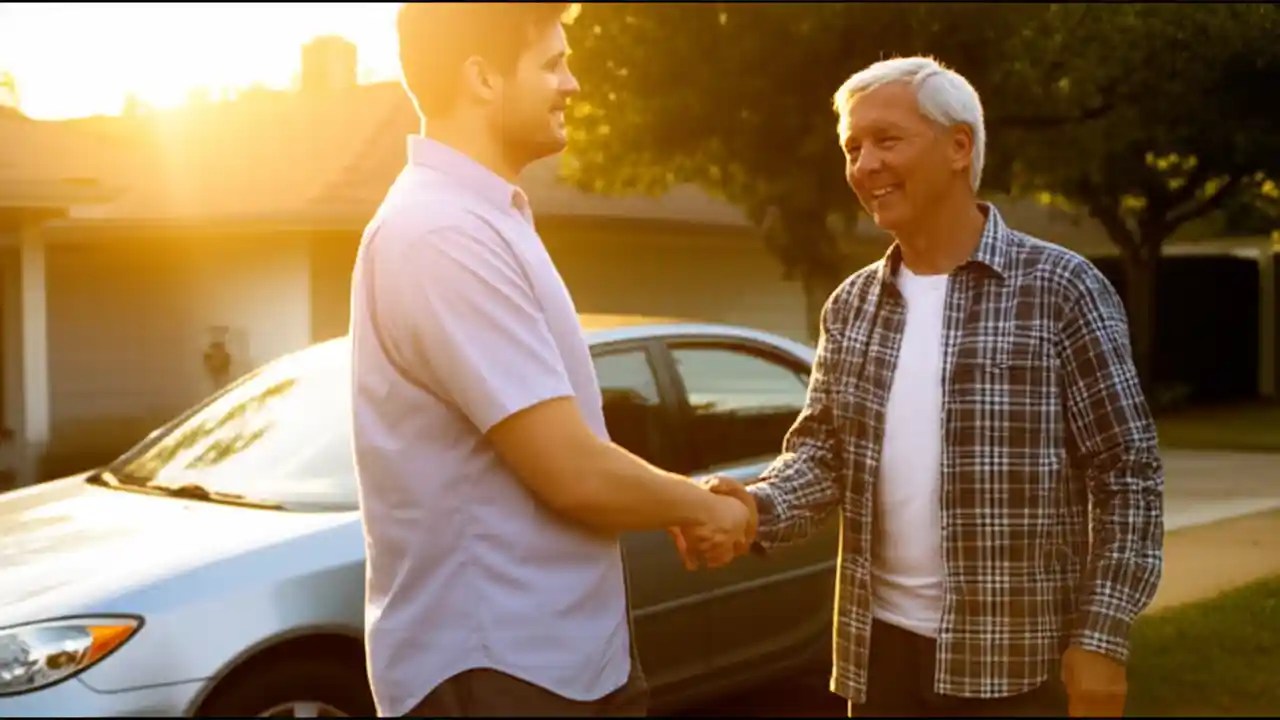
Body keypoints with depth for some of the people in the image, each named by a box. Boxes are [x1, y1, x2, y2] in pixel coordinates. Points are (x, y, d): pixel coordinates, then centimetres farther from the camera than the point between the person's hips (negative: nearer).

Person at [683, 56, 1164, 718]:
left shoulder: (1061, 289, -7)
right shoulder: (850, 305, 8)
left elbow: (1129, 476, -7)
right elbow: (822, 449, 6)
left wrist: (1101, 638, -12)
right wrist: (756, 508, -15)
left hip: (1019, 662, -4)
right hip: (881, 649, 5)